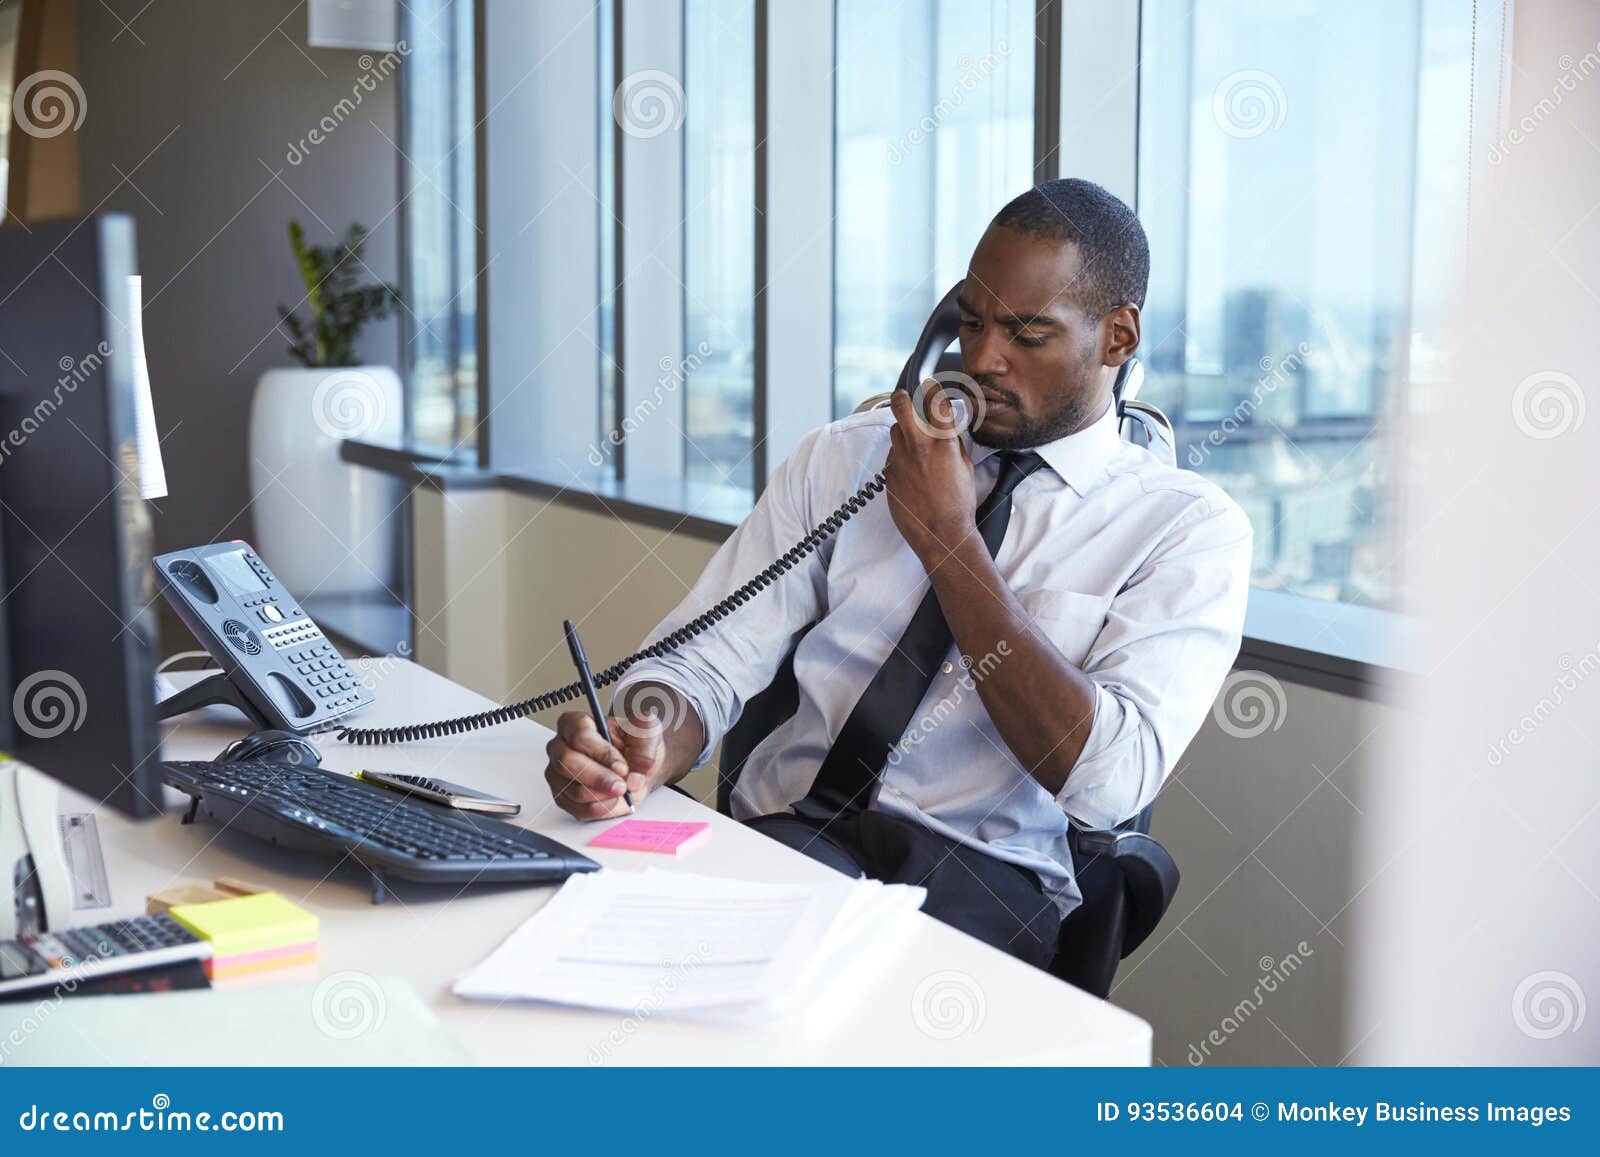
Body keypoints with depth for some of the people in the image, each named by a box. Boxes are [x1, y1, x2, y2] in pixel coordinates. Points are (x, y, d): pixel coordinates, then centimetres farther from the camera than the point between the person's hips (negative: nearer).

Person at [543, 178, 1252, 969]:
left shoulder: (1191, 527, 2)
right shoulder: (845, 457, 12)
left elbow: (1105, 780, -13)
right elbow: (707, 657, 6)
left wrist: (948, 540, -11)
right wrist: (642, 757, -19)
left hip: (986, 873, -3)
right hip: (789, 830, 3)